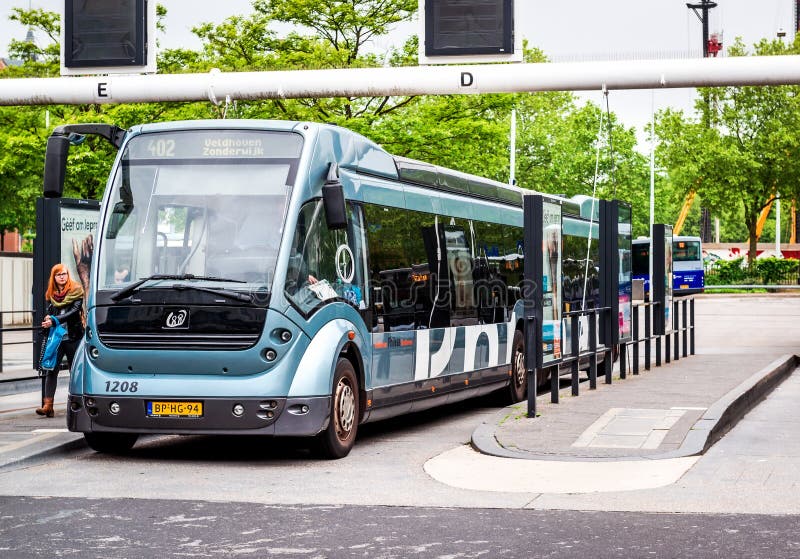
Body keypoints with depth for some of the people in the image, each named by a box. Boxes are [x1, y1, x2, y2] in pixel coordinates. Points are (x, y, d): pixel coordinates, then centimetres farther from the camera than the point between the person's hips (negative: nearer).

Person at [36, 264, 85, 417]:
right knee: (51, 370, -8)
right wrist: (47, 320, -9)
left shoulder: (76, 291, 1)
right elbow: (49, 313, 16)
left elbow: (75, 311, -10)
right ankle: (48, 406, -13)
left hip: (73, 337, -3)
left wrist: (54, 320, -17)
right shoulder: (51, 295, 13)